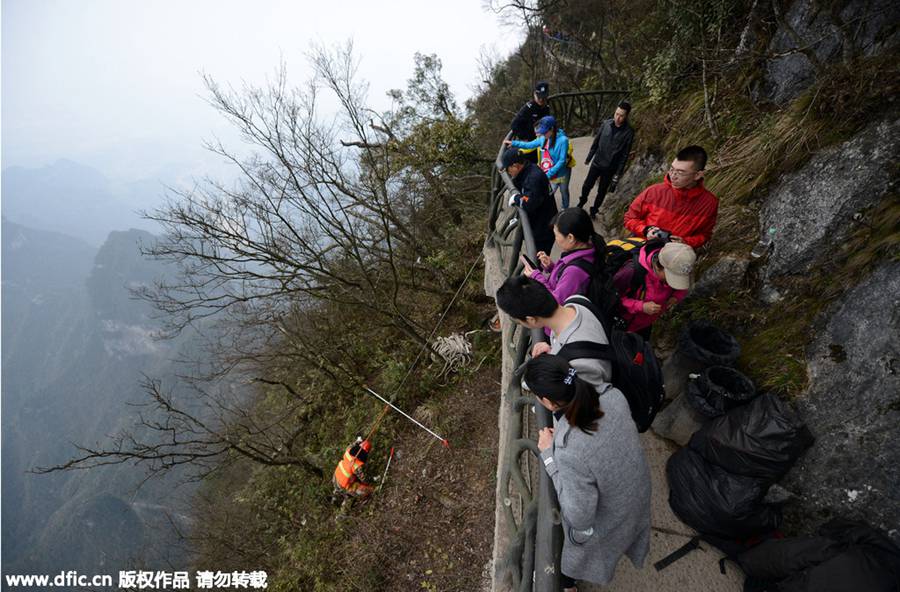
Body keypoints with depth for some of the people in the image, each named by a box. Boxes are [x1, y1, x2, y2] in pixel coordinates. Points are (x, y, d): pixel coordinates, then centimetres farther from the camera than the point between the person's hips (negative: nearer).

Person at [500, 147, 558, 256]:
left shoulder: (534, 177, -29)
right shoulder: (527, 171, 1)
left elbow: (528, 204, -38)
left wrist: (515, 198, -21)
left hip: (543, 229, -10)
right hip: (535, 225, 10)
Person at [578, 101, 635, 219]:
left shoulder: (629, 132, -13)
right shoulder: (606, 124, -6)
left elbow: (625, 154, -9)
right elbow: (596, 142, 5)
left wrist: (618, 173, -10)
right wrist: (588, 158, 10)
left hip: (610, 168, -2)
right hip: (597, 162, 2)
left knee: (602, 191, 11)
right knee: (587, 186, 9)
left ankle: (594, 210, 31)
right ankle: (582, 202, 36)